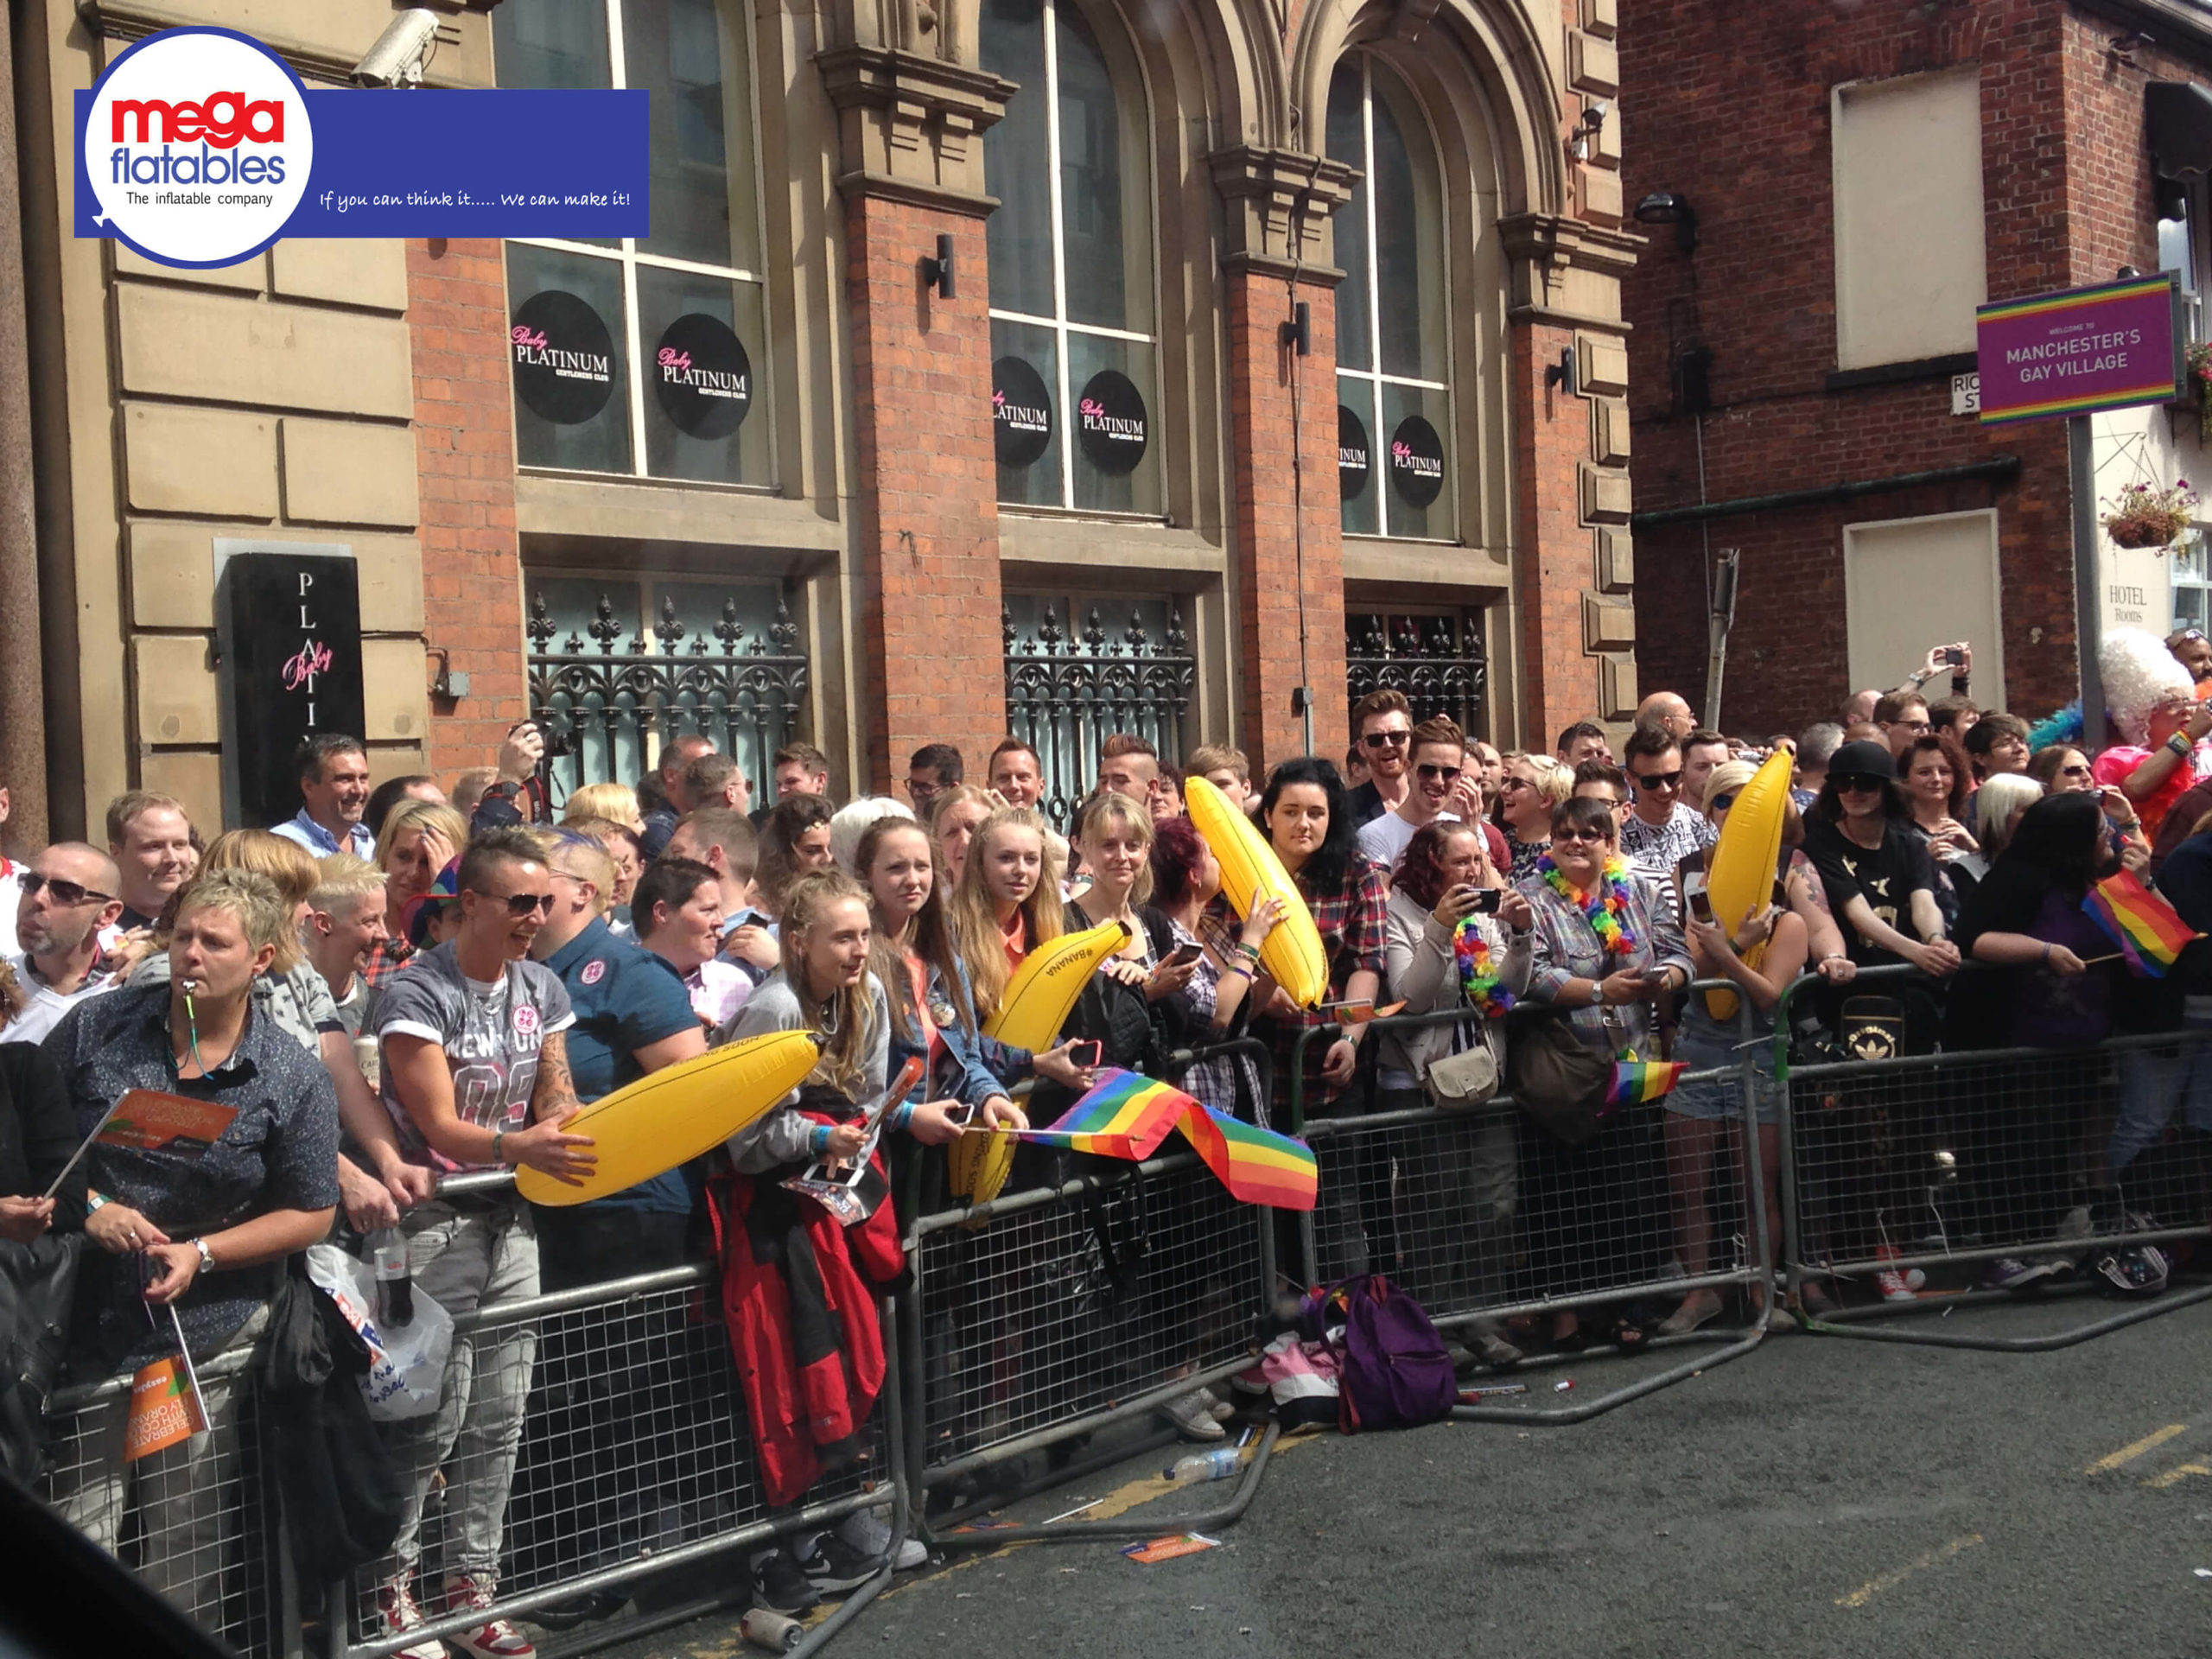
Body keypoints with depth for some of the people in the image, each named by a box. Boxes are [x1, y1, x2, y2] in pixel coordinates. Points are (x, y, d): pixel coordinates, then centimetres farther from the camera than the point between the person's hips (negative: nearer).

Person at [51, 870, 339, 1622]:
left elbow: (311, 1215, -1)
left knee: (183, 1558, 11)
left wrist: (200, 1254, -12)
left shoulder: (293, 1079, -4)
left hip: (206, 1341, -1)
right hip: (83, 1327, 1)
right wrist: (87, 1208, -11)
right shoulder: (95, 1027, -1)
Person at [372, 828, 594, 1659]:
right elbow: (440, 1128, -17)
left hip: (511, 1217, 6)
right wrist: (516, 1145, -35)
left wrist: (573, 1135, -13)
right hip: (436, 1221, -6)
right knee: (436, 1416, -8)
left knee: (500, 1419, 7)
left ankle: (473, 1586, 17)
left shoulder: (543, 989, 8)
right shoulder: (416, 993, -12)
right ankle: (388, 1583, 9)